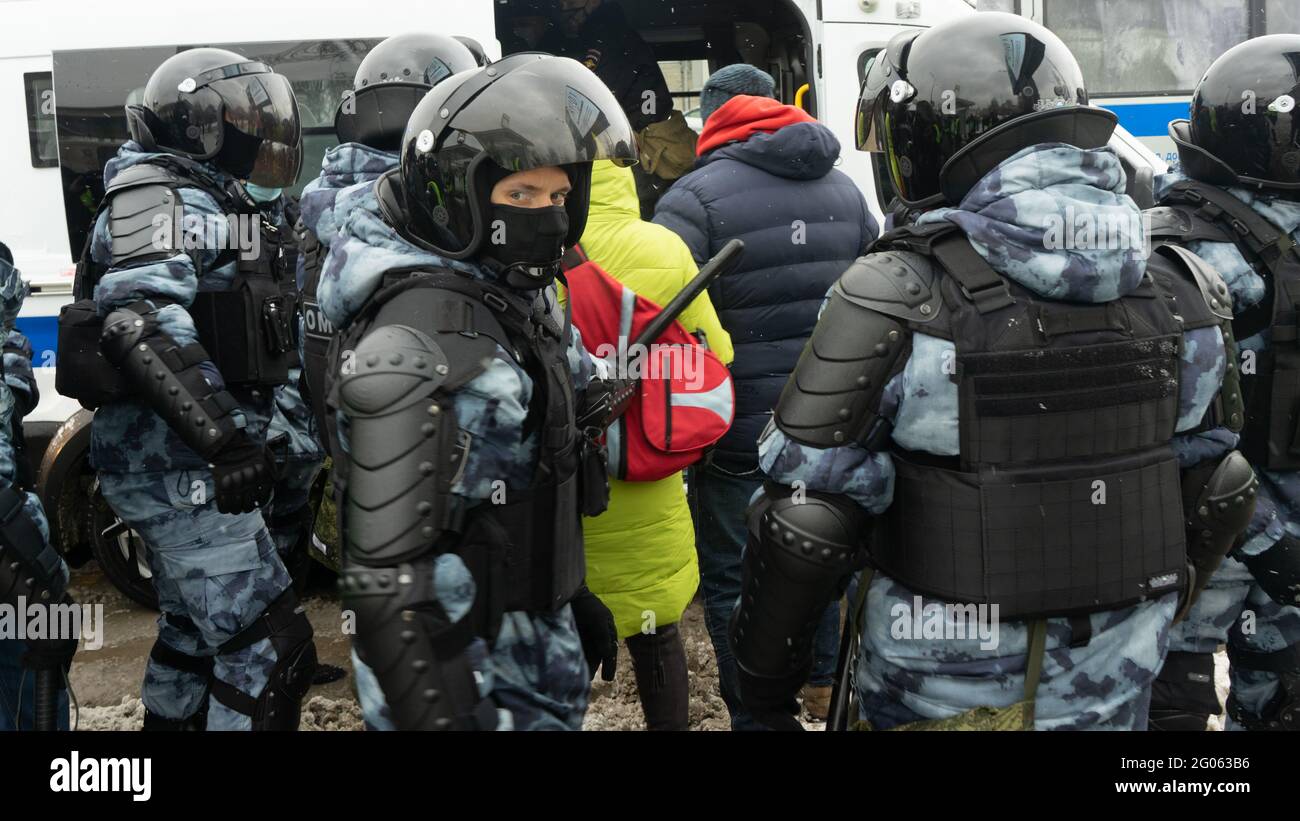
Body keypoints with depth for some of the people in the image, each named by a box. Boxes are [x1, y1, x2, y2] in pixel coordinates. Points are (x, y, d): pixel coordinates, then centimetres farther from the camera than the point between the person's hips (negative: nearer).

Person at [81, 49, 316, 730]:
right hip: (179, 463, -11)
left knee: (194, 630, 22)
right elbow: (143, 318, -29)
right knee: (269, 645, -11)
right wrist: (222, 436, -36)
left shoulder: (210, 200, 21)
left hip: (179, 461, 11)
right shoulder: (163, 195, -12)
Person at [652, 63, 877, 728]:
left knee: (734, 579, 7)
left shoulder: (696, 195, -13)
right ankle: (824, 684, 41)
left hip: (742, 426, -6)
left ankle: (755, 717, 15)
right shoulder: (843, 189, 9)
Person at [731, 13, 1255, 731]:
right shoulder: (1184, 291, -3)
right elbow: (1210, 491, 7)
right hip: (1116, 693, 5)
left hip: (938, 696, -4)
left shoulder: (897, 298, -19)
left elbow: (806, 518, -17)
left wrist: (764, 672, -2)